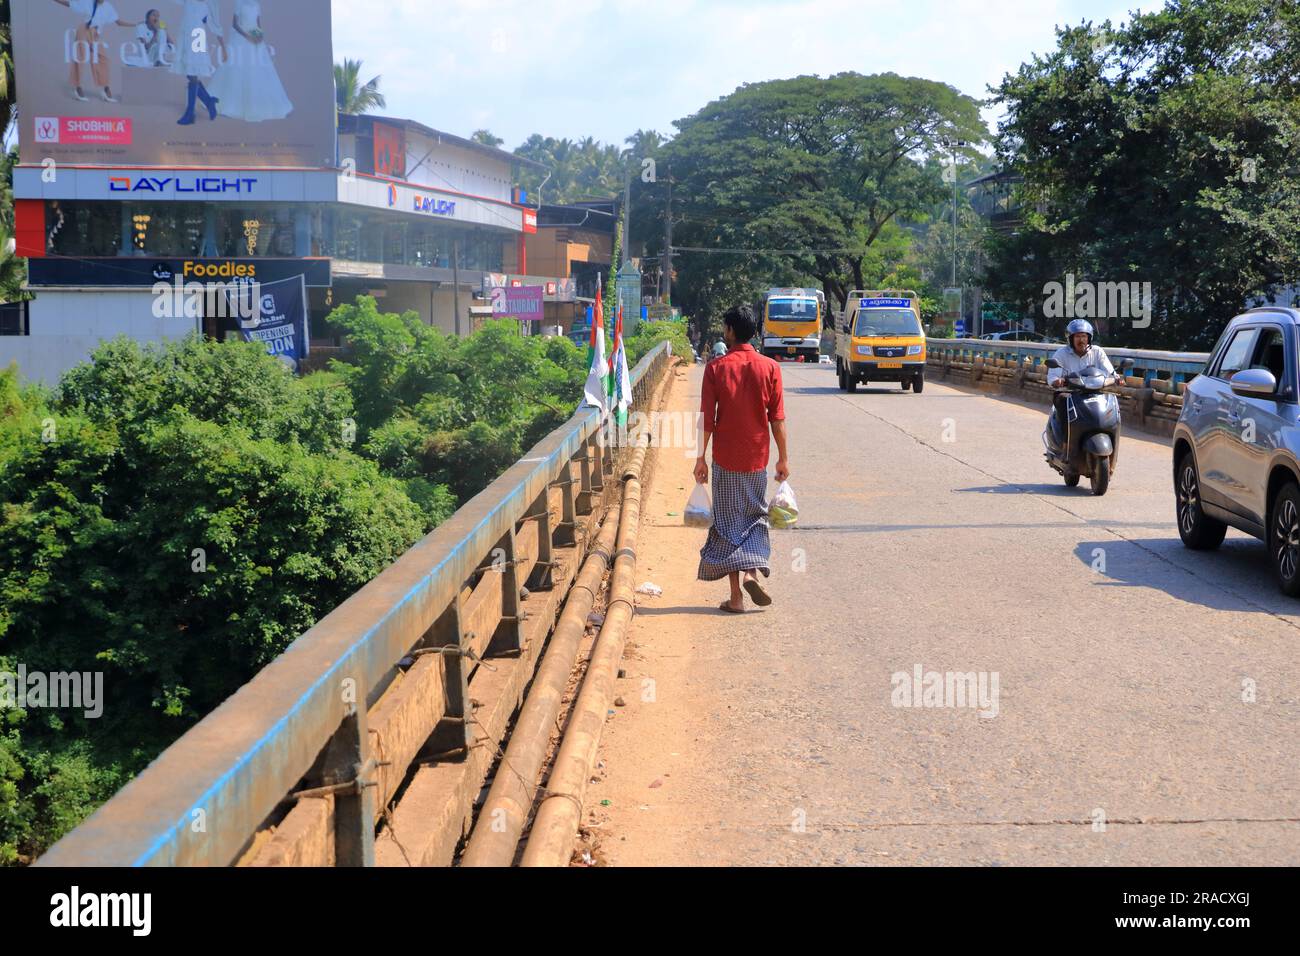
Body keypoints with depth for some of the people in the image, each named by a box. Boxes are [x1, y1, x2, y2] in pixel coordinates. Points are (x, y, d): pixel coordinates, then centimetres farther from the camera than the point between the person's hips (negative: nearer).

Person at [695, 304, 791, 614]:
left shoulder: (715, 368, -6)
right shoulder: (769, 367, -3)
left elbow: (707, 417, -7)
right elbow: (777, 418, -2)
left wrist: (701, 457, -1)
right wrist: (783, 457, 6)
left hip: (725, 459, -1)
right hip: (757, 459, 1)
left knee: (728, 523, 6)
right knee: (755, 517, 18)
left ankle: (736, 596, 4)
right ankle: (752, 571, -4)